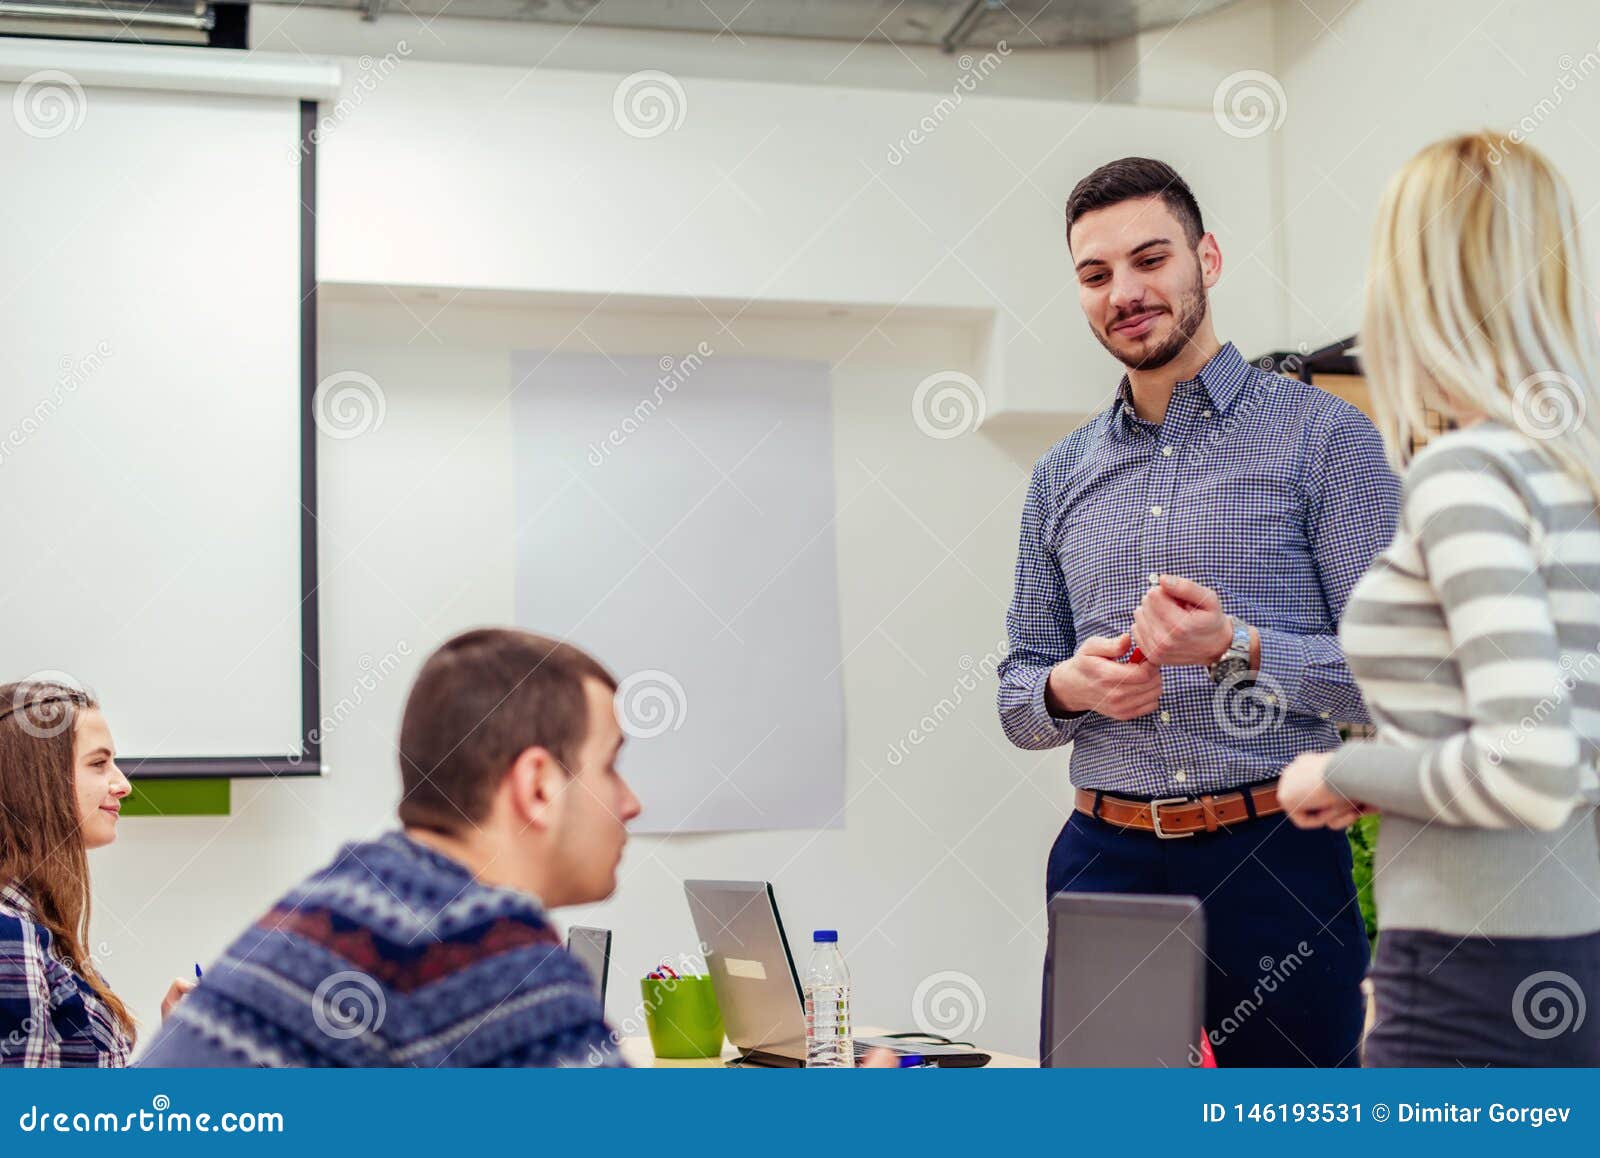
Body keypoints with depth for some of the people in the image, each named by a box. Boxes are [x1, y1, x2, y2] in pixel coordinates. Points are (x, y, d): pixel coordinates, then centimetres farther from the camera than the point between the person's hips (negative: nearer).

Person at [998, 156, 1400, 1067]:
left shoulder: (1323, 436, -1)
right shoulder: (1064, 476, 13)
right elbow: (1018, 696, 16)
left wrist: (1238, 650, -21)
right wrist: (1067, 689, -6)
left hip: (1275, 857, -3)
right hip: (1104, 856, 4)